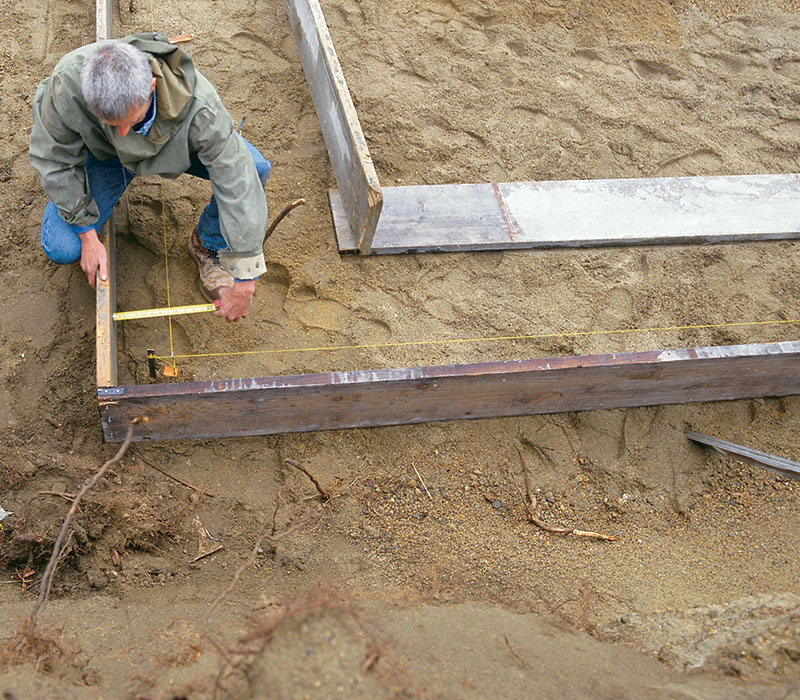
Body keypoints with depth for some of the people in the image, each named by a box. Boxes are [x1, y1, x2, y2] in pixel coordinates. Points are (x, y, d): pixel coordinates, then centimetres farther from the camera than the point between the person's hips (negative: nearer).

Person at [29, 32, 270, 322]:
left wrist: (243, 282, -34)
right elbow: (53, 159, -19)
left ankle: (208, 245, 2)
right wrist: (88, 236, -17)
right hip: (104, 153, 1)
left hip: (176, 144, 0)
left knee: (255, 169, -27)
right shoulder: (67, 83, -38)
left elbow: (238, 185, -37)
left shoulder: (197, 105, -42)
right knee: (61, 249, -17)